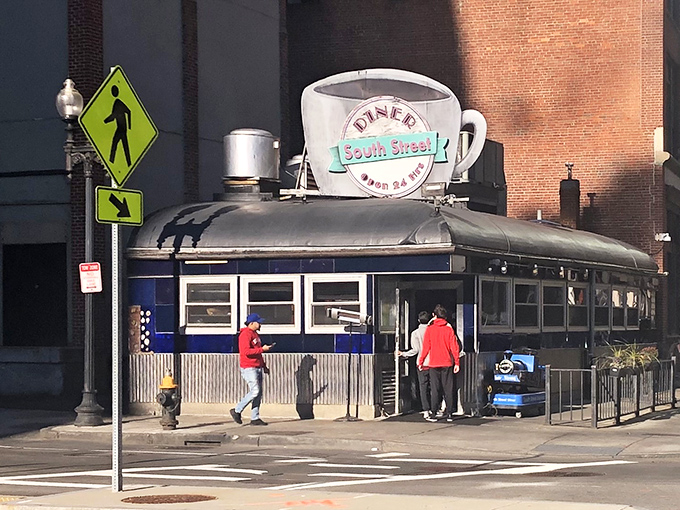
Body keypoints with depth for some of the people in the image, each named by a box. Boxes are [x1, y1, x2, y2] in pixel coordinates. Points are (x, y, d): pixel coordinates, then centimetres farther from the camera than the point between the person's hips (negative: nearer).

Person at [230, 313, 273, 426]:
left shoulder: (255, 334, 19)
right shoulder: (245, 334, -12)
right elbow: (246, 351, -22)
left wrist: (264, 366, 21)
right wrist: (262, 349, -20)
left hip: (258, 368, 10)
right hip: (249, 368, -10)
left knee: (259, 393, 6)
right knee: (255, 391, -14)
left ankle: (255, 418, 10)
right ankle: (237, 411, 0)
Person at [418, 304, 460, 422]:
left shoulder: (430, 329, -2)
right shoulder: (449, 329, 0)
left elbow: (426, 347, -1)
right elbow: (454, 347, -2)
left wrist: (421, 361, 6)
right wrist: (457, 362, 2)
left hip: (434, 364, -1)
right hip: (447, 363, 1)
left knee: (435, 390, 1)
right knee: (448, 389, 5)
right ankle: (449, 414, 5)